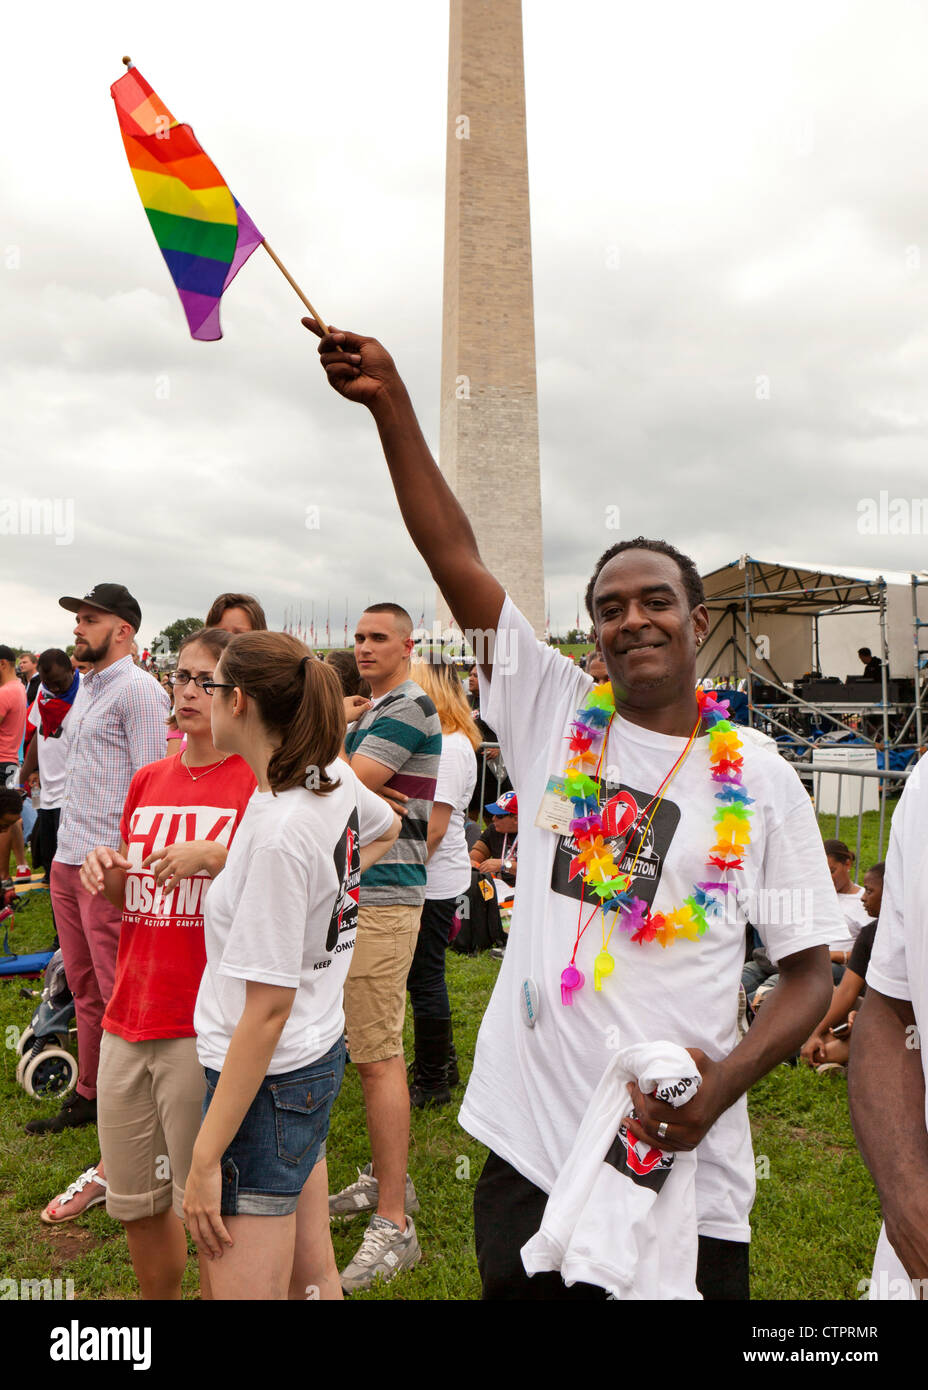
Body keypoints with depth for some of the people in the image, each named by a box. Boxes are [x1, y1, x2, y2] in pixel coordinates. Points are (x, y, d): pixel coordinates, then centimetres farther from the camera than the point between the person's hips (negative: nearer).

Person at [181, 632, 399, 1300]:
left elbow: (268, 1008, -23)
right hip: (319, 1054, 8)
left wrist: (206, 1158, -16)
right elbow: (387, 827, 23)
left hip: (268, 1077, -8)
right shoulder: (336, 777, -3)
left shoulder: (277, 832, -26)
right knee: (314, 1275, 23)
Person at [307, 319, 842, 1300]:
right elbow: (455, 556, -7)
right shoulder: (554, 716, 0)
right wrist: (390, 401, -12)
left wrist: (727, 1078, -15)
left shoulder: (761, 779, -2)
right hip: (531, 1148, 1)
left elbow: (810, 969, 2)